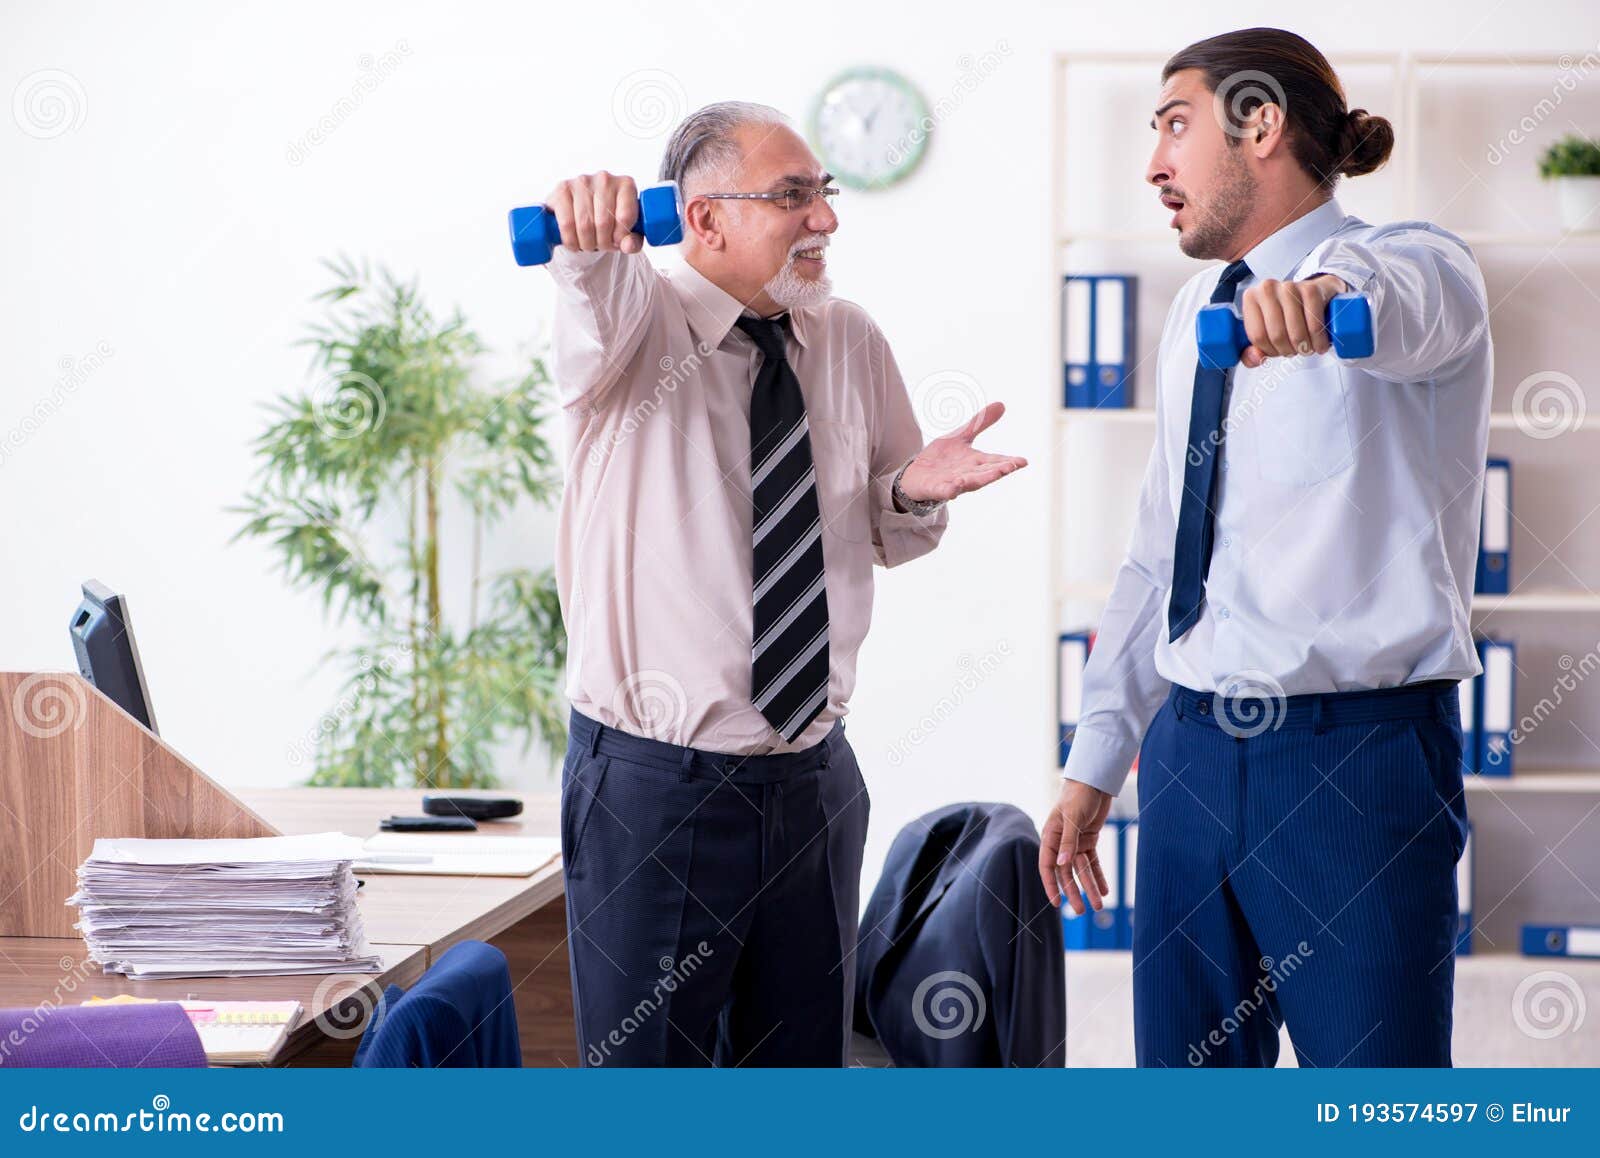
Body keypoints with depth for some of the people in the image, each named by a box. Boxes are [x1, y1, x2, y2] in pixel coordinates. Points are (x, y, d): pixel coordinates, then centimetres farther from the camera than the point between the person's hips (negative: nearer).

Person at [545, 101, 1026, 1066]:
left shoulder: (851, 341, 7)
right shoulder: (637, 322, -8)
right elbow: (597, 312, -33)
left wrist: (915, 491, -7)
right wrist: (591, 239, -56)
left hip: (815, 778, 5)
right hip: (656, 785, -5)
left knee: (804, 1060, 14)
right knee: (645, 1065, 3)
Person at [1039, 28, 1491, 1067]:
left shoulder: (1422, 265, -7)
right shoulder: (1199, 314, 16)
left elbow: (1406, 299, -33)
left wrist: (1329, 288, -56)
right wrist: (1097, 759, 18)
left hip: (1359, 763, -7)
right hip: (1194, 750, 7)